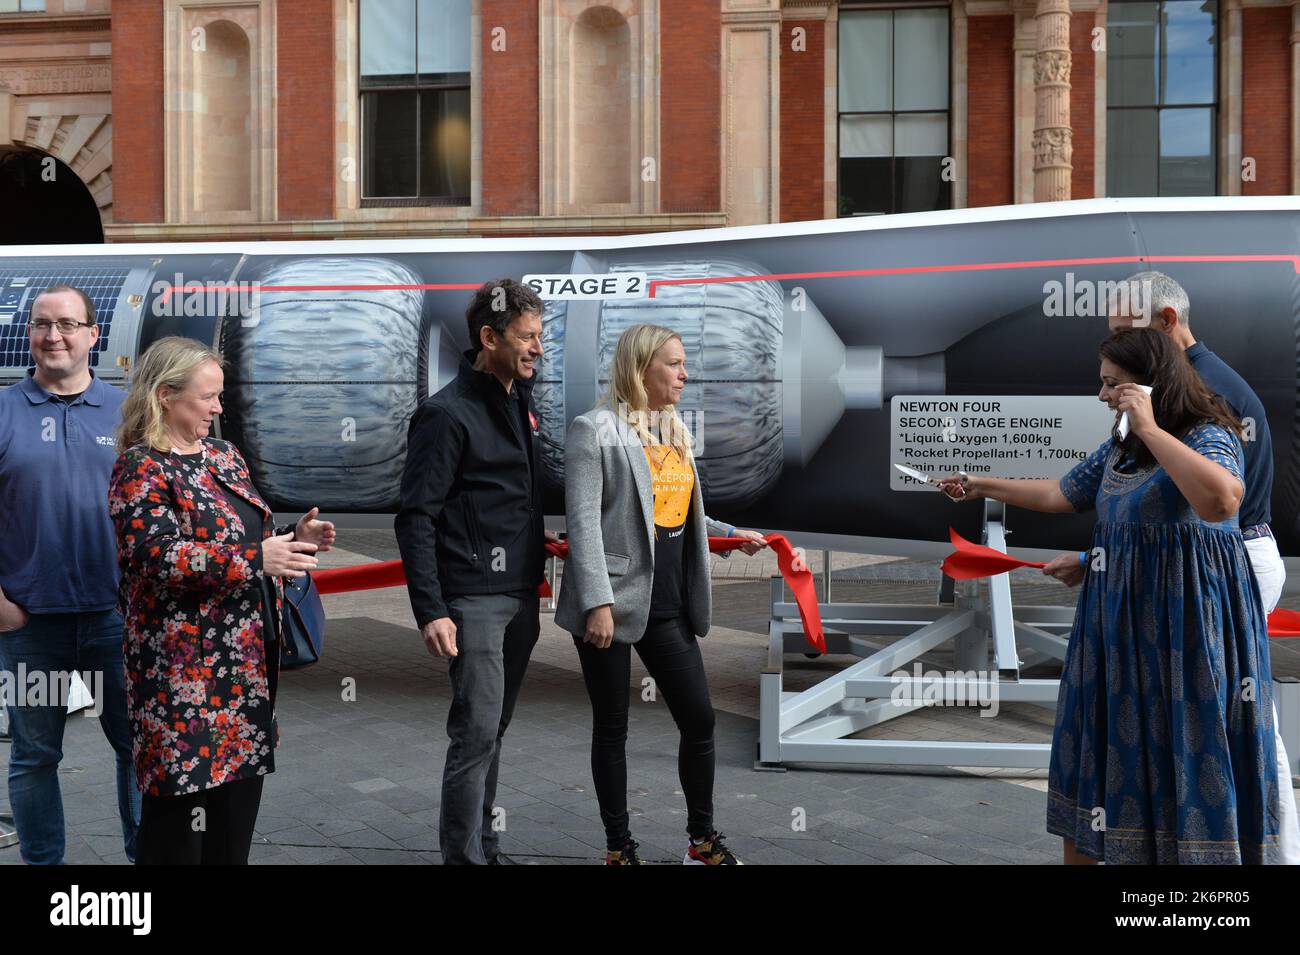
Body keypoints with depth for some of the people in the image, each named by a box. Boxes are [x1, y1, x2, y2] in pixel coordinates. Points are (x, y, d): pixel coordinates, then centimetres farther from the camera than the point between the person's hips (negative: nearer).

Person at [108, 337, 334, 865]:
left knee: (240, 785, 12)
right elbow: (160, 557, -21)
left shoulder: (224, 455, 14)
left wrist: (293, 539, 3)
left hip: (248, 659, 8)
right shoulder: (140, 469, -9)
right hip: (184, 667, -8)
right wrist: (257, 559, -24)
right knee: (183, 787, -3)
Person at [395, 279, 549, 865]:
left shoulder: (520, 403, 13)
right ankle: (464, 856, 5)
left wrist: (534, 587, 16)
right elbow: (415, 518, -15)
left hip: (520, 597, 8)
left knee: (493, 730, 15)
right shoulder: (447, 414, -12)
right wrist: (430, 611, -21)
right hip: (474, 601, -8)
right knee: (476, 734, -6)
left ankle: (483, 845, 26)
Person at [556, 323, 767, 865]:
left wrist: (730, 533, 26)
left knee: (699, 719, 7)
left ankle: (703, 840, 24)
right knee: (612, 728, 7)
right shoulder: (595, 430, -9)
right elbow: (584, 523, -15)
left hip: (668, 605, 7)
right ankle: (619, 848, 22)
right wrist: (598, 602, -21)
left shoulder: (674, 431, 14)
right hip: (613, 601, -6)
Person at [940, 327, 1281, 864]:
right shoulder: (1120, 447, 10)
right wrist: (982, 486, 25)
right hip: (1121, 617, 8)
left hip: (1185, 619, -8)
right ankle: (1084, 851, 28)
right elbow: (1060, 495, 22)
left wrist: (1150, 428, -30)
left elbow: (1221, 501, -37)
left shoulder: (1208, 436, -15)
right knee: (1106, 738, 15)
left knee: (1186, 749, 0)